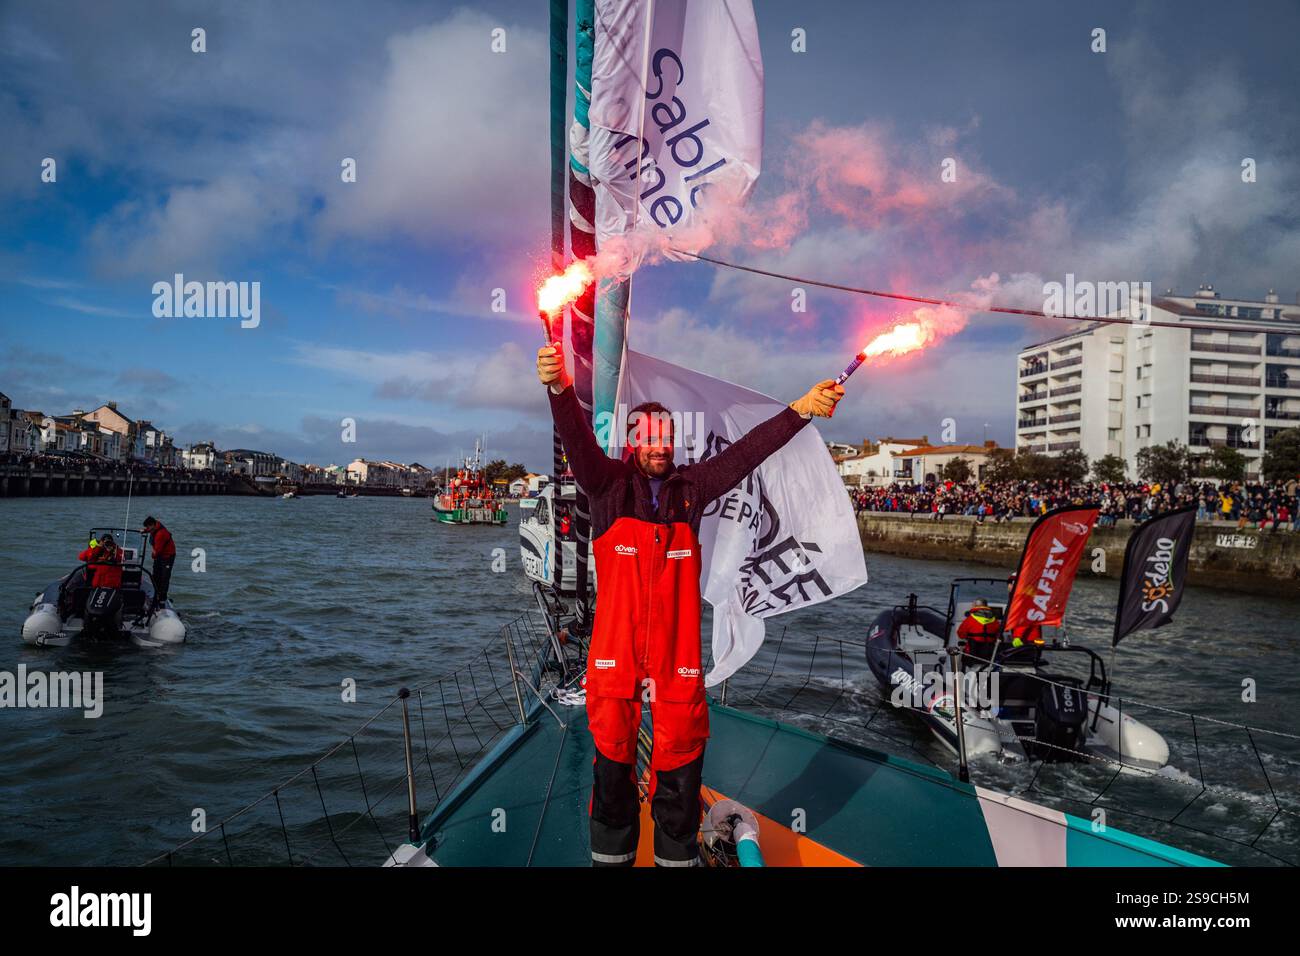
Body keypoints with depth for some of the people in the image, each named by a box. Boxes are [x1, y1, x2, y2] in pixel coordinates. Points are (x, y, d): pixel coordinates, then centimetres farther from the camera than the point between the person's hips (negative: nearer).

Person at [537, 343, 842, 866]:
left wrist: (800, 410, -11)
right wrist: (560, 388, -36)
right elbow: (578, 441, -17)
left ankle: (678, 854, 26)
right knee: (612, 756, 10)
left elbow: (745, 452, -1)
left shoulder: (691, 486, 7)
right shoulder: (608, 484, 1)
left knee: (681, 758, 8)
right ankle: (610, 853, 29)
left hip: (676, 655, 2)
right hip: (616, 653, -1)